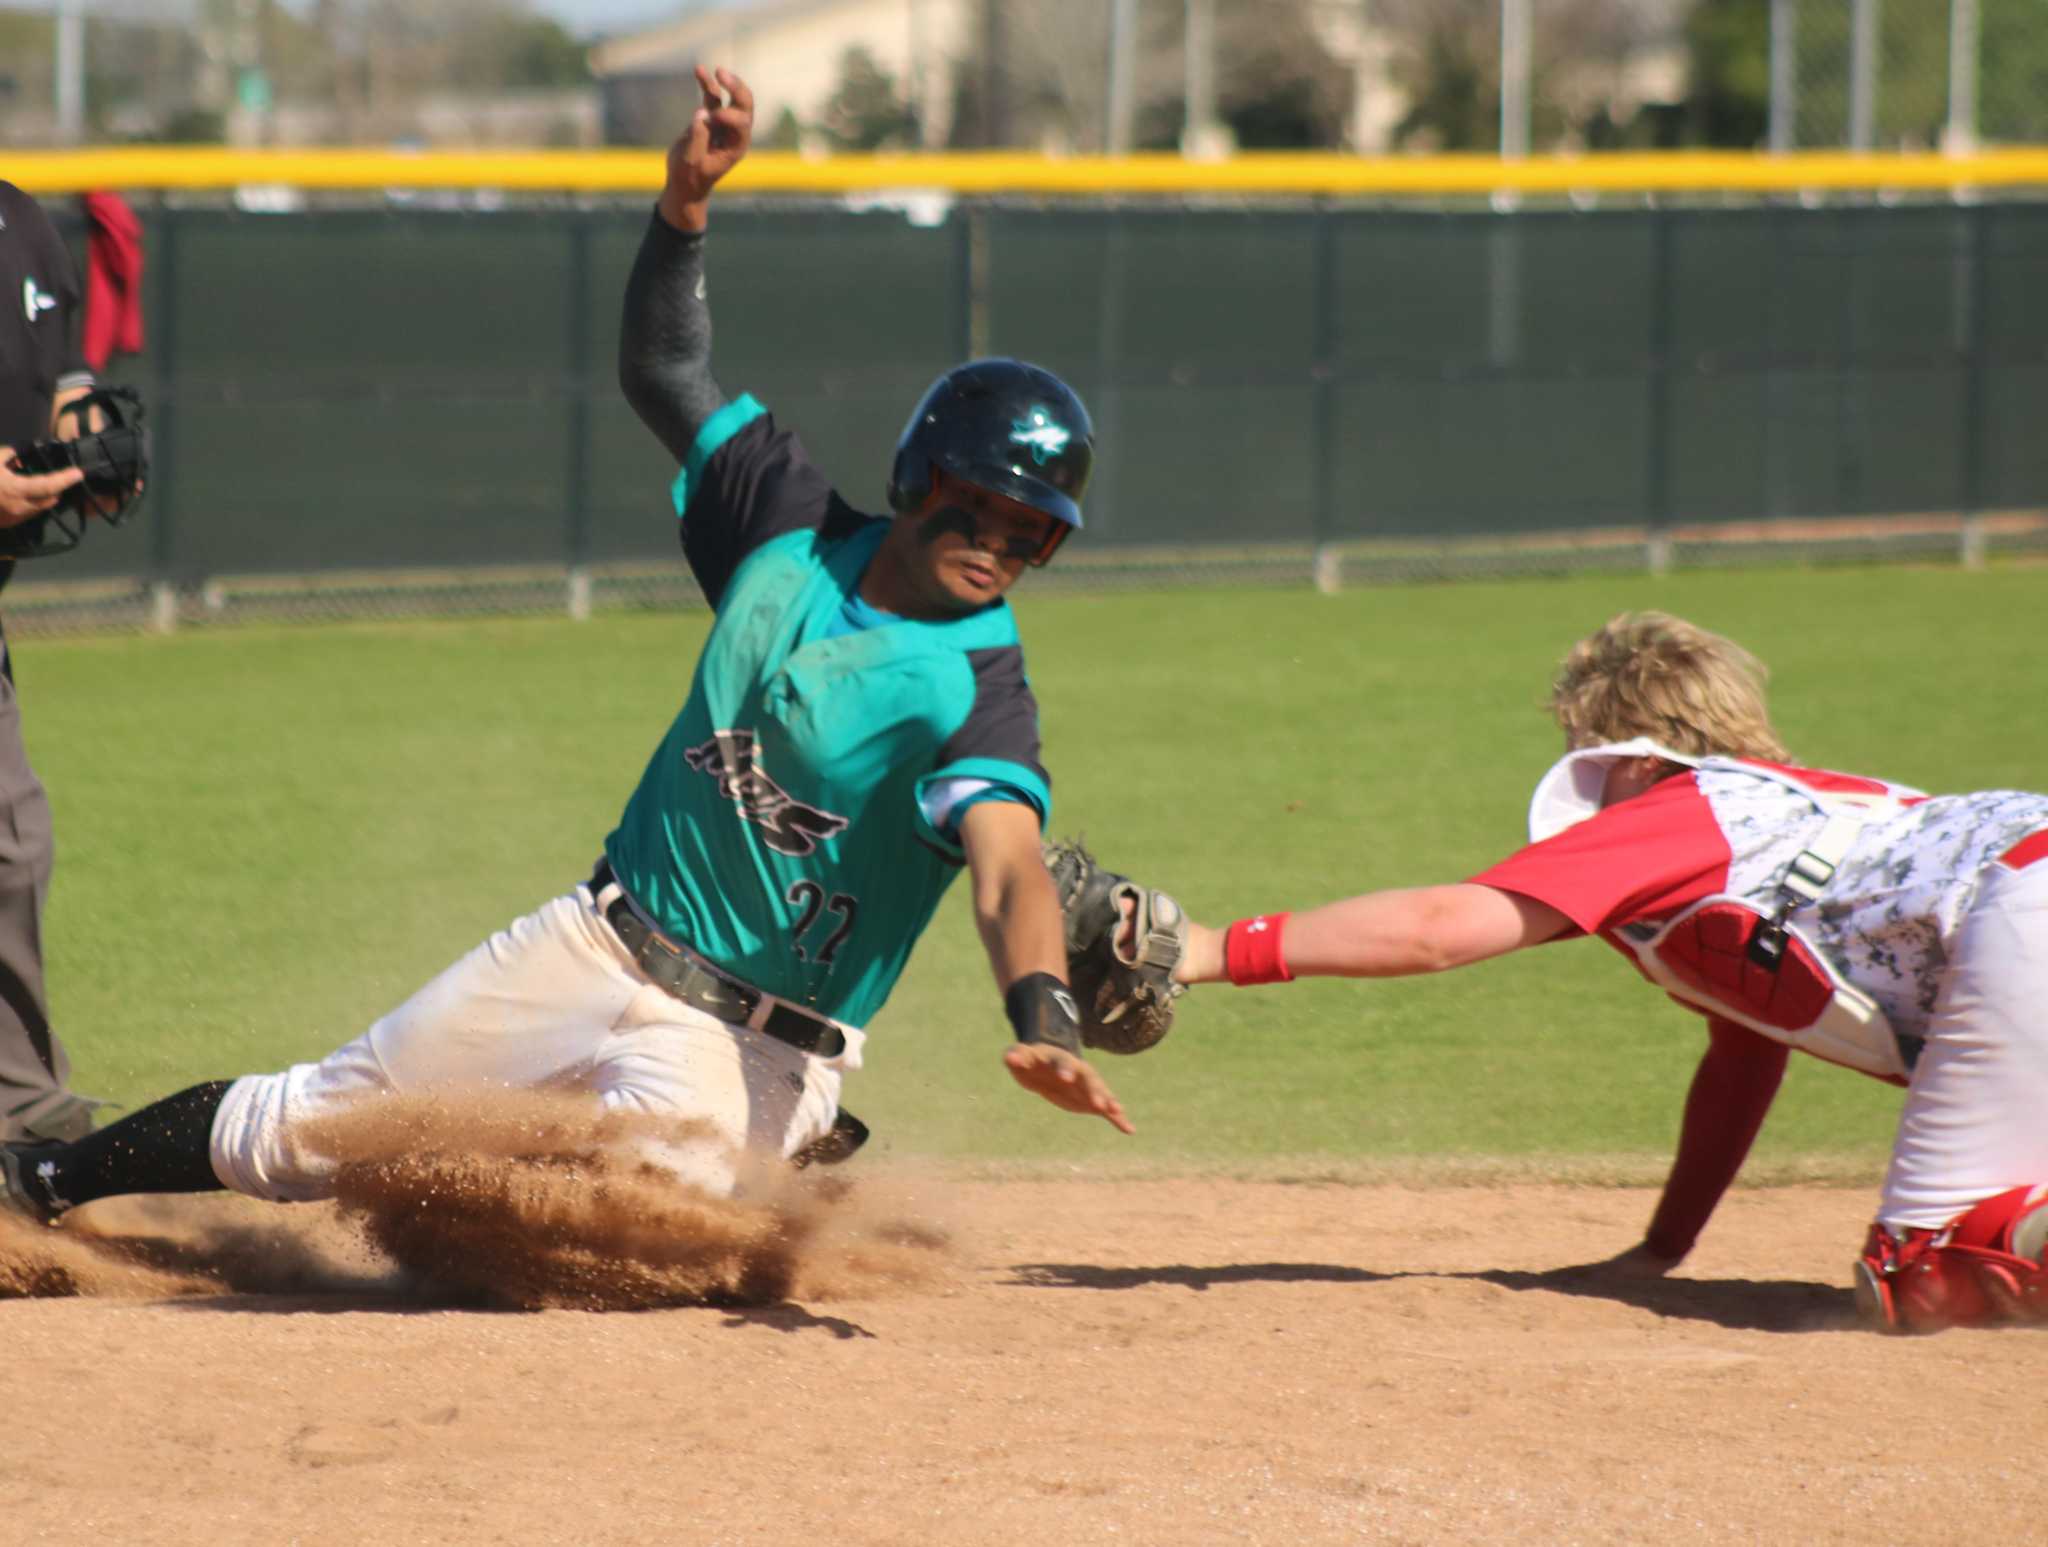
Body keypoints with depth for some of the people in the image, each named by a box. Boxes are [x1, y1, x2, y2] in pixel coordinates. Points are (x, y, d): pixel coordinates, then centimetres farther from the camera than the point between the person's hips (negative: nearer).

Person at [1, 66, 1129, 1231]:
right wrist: (688, 198, -4)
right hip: (601, 945, 5)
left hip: (748, 1046, -5)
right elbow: (665, 371, 11)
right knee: (300, 1131, 9)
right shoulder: (794, 525, 0)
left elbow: (1009, 867, -33)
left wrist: (1045, 1021, -51)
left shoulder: (975, 694, -17)